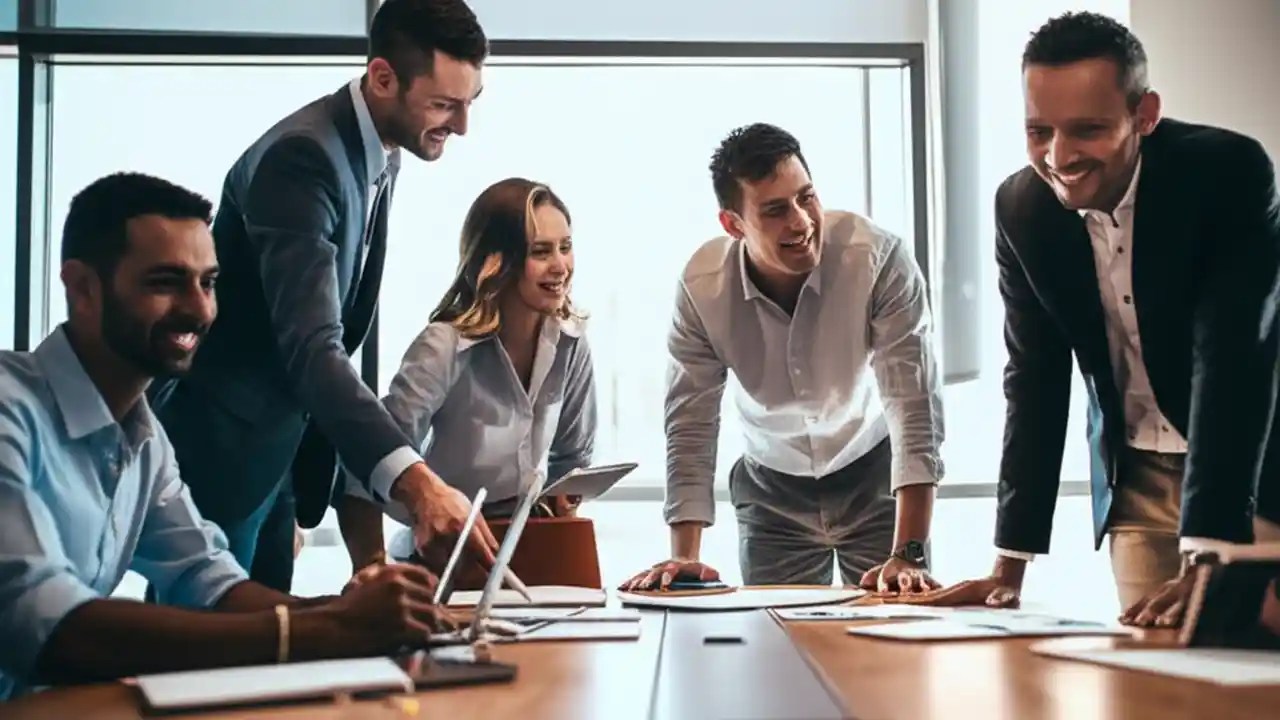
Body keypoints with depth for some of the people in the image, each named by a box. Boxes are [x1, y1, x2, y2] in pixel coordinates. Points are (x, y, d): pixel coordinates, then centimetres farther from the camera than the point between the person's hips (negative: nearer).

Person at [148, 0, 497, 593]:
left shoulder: (380, 154, 5)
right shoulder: (302, 155, -24)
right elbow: (311, 346, -36)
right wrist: (415, 482, -47)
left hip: (278, 450, 9)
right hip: (216, 449, -9)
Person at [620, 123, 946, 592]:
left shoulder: (881, 258, -27)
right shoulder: (701, 286, -20)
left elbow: (916, 411, -28)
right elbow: (691, 426, -14)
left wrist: (908, 555, -34)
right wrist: (684, 556, -22)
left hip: (874, 477, -1)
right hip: (772, 488, 2)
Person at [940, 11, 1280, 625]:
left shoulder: (1229, 173, -22)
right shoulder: (1020, 206, -10)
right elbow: (1034, 379, -4)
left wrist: (1205, 560, -36)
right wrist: (1011, 561, -7)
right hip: (1135, 481, 3)